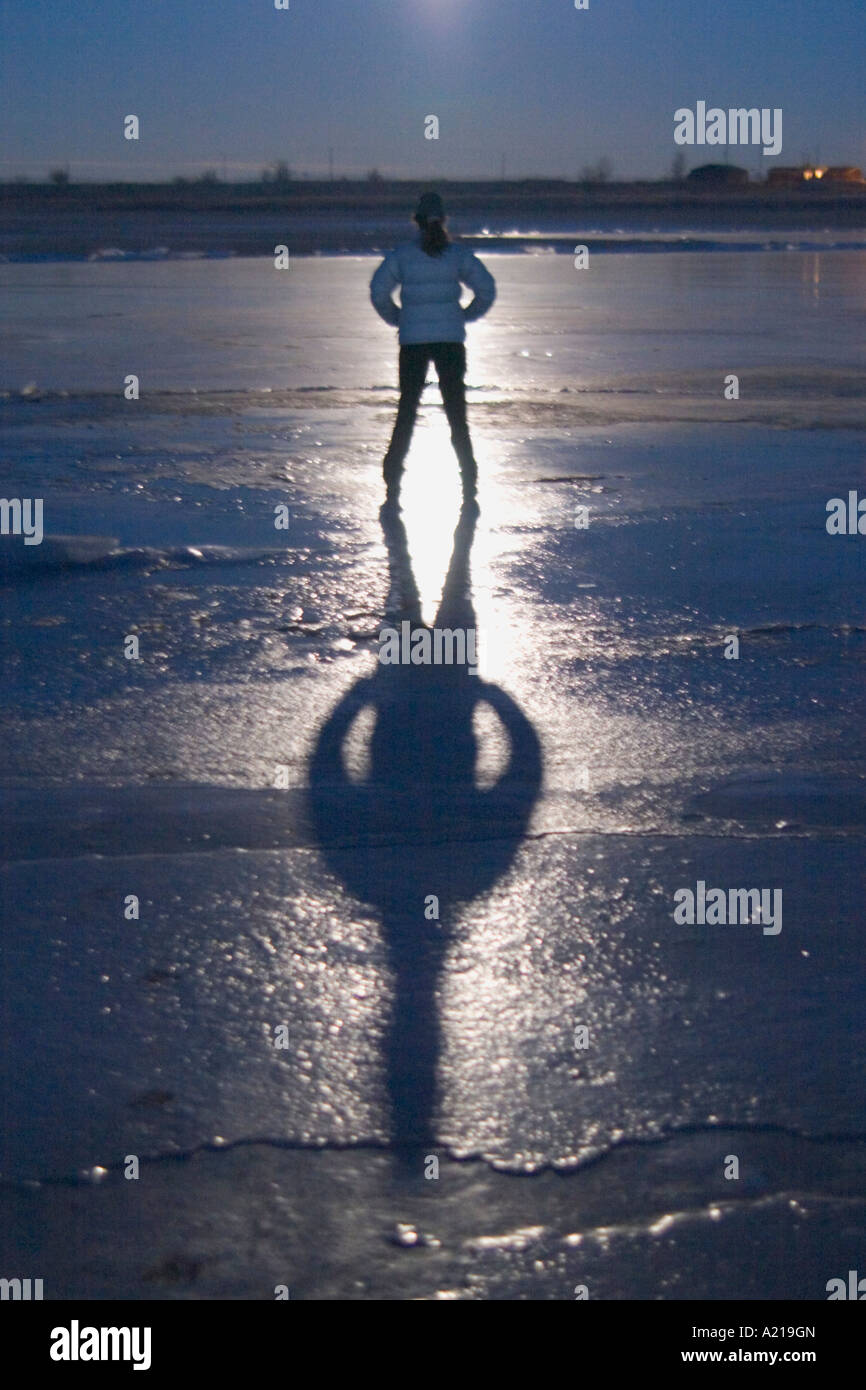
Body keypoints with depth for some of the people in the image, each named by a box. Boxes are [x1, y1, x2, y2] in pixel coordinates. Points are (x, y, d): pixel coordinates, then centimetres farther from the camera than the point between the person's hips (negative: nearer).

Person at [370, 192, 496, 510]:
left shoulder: (402, 254, 0)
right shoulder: (458, 254, 1)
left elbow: (378, 290, -3)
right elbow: (486, 289, -1)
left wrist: (397, 319, 10)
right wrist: (466, 316, 12)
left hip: (412, 341, 0)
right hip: (451, 340, 0)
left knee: (406, 412, 6)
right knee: (456, 412, 6)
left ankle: (392, 489, 2)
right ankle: (469, 490, 4)